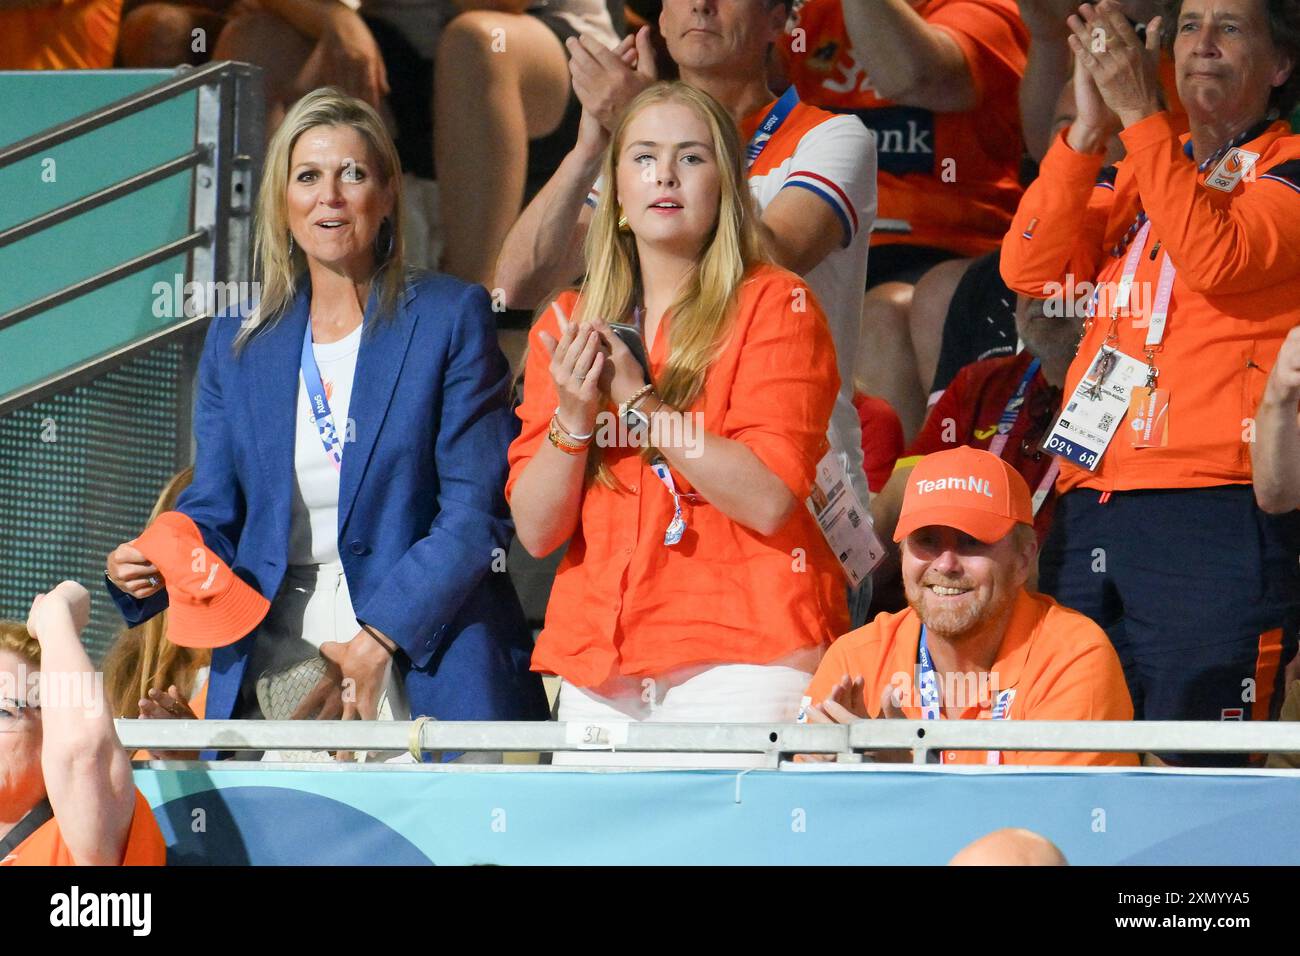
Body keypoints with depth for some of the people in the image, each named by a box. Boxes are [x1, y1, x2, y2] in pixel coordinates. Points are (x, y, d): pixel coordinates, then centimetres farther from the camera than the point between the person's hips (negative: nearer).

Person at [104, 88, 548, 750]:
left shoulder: (452, 317, 2)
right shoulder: (237, 343, 14)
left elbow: (477, 510, -5)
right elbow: (212, 514, 15)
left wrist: (375, 641, -14)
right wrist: (152, 569, -8)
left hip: (426, 666, -3)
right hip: (269, 662, 3)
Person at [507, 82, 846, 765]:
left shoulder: (775, 306, 1)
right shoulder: (566, 326, 14)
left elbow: (770, 499, -12)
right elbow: (536, 530, 9)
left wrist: (638, 399, -12)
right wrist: (573, 418, -7)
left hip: (739, 651, -4)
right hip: (598, 652, 4)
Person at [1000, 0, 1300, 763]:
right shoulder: (1138, 172, 22)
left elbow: (1214, 257, -16)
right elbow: (1031, 269, 7)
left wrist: (1142, 113, -16)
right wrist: (1090, 127, -2)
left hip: (1213, 511, -6)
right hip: (1090, 509, 6)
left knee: (1194, 776, -10)